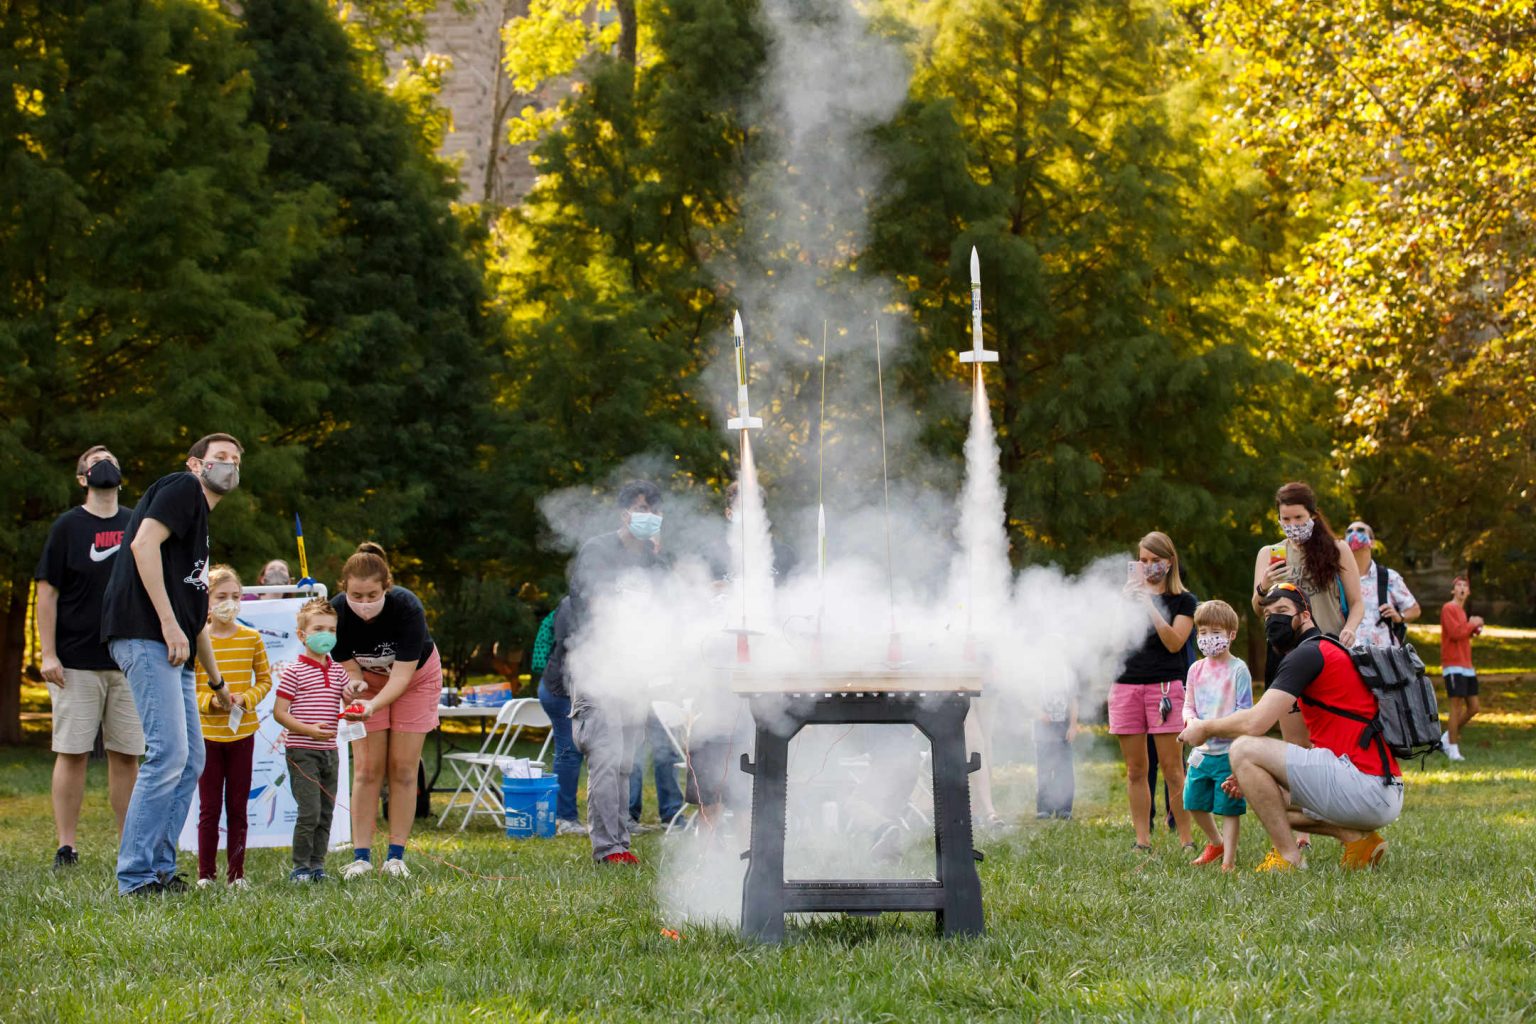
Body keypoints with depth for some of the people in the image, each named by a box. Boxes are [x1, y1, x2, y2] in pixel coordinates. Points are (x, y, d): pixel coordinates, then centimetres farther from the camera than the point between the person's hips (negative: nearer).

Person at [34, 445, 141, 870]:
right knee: (72, 752, -3)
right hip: (76, 663, -3)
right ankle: (66, 847, 1)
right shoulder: (68, 527, 1)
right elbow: (47, 593, -2)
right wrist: (48, 654, -9)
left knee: (126, 755, 3)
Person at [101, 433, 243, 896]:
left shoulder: (202, 518, 28)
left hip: (171, 649, 10)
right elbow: (143, 543, -16)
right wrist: (169, 623, -20)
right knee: (169, 754, -15)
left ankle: (160, 866, 14)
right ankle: (136, 876, -13)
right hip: (147, 636, -10)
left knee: (191, 761, 10)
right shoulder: (183, 488, 1)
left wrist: (217, 681, 39)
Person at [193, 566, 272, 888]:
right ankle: (206, 873, 7)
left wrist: (246, 698, -12)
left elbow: (264, 679, 7)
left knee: (237, 806, 7)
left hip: (242, 732, 2)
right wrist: (210, 701, -18)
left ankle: (236, 872, 13)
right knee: (209, 807, 1)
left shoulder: (251, 638, 2)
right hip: (207, 732, -2)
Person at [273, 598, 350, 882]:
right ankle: (300, 867, -3)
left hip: (329, 751, 6)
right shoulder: (294, 671, -6)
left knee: (326, 812, 8)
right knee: (310, 810, -13)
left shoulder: (338, 671, 12)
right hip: (302, 751, -6)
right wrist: (309, 730, -21)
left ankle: (317, 864, 17)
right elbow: (279, 712, -9)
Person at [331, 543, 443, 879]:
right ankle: (361, 856, -5)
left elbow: (402, 674, -34)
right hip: (369, 678, 2)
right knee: (366, 769, -6)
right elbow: (348, 664, -14)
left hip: (415, 677, -2)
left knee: (402, 769, -5)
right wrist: (353, 684, -38)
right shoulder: (337, 611, -28)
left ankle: (395, 856, 0)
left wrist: (374, 705, -51)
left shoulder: (407, 607, -36)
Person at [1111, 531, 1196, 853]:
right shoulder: (1130, 594, 16)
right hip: (1126, 685, 3)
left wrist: (1150, 605, -12)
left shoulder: (1183, 600, 8)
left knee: (1172, 767, -7)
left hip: (1165, 685, -3)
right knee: (1135, 770, 3)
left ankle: (1186, 839, -4)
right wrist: (1128, 594, -9)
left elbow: (1174, 642, -7)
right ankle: (1142, 841, 6)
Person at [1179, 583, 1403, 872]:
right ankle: (1359, 839, 10)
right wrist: (1255, 776, 20)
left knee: (1244, 748, -12)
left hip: (1368, 788, -10)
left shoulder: (1308, 653, -8)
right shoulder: (1331, 652, 23)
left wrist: (1205, 728, 3)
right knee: (1273, 799, 28)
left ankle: (1289, 859, -7)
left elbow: (1255, 723, -16)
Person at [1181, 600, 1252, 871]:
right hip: (1201, 749, 6)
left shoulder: (1238, 670, -8)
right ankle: (1215, 842, 36)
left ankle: (1228, 860, 5)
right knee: (1194, 802, 12)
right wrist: (1191, 720, -8)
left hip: (1228, 750, -6)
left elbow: (1244, 711, -11)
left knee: (1228, 806, -2)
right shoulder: (1196, 669, 9)